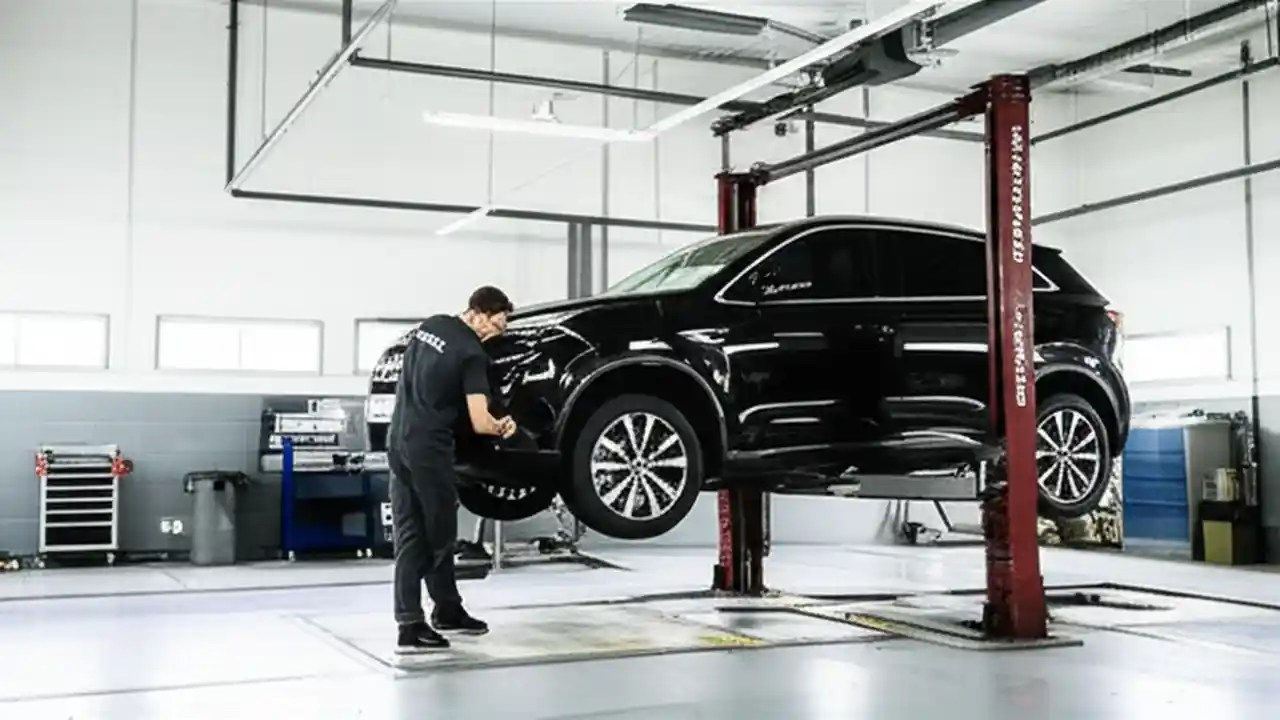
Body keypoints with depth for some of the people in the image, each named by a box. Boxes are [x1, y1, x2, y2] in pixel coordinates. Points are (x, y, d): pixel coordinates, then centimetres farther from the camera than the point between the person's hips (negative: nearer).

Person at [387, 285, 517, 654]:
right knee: (438, 538, 7)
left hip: (398, 442, 8)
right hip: (430, 450, -7)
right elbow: (480, 423, -17)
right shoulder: (472, 354, -12)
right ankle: (446, 611, 20)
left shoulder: (429, 325, 10)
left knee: (409, 538, 8)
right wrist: (501, 427, 4)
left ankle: (409, 623, 8)